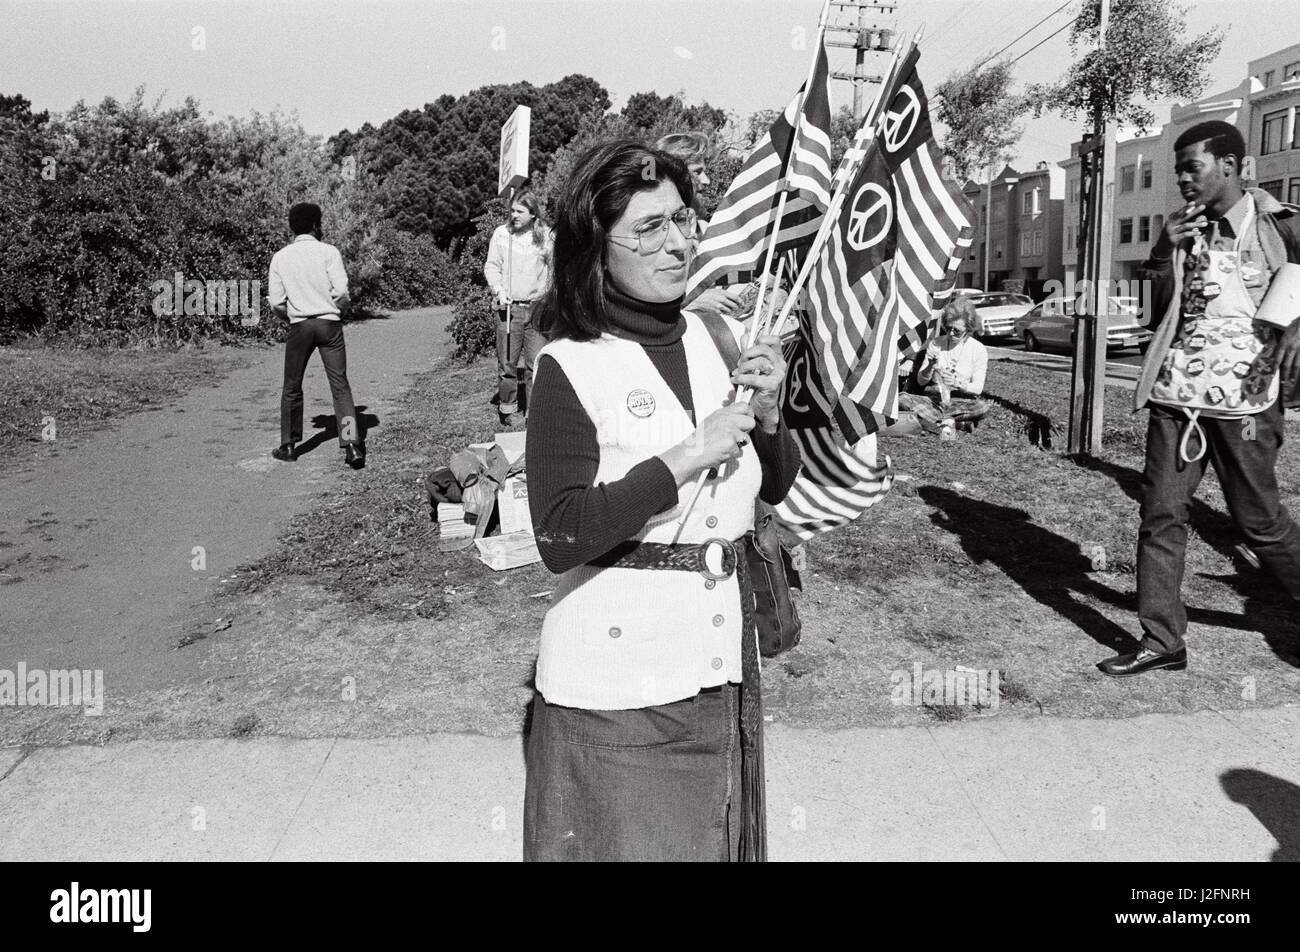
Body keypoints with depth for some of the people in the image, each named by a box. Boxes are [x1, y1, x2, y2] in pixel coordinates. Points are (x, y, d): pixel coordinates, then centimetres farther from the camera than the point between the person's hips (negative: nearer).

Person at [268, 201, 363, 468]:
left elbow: (276, 303, 3)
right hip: (329, 323, -1)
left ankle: (288, 446, 20)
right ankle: (352, 444, -12)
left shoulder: (280, 257, 5)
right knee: (340, 385, -1)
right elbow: (341, 291, -10)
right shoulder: (328, 251, -3)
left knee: (292, 388, 14)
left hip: (299, 326, 2)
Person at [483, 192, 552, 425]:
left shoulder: (546, 236, 4)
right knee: (507, 362, 2)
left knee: (537, 363, -2)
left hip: (537, 307, 0)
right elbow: (491, 266, 8)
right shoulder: (501, 233, 4)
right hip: (509, 308, 0)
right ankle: (508, 408, 15)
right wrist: (499, 289, -8)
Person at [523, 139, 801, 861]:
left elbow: (777, 487, 11)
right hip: (618, 688, -5)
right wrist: (687, 457, -23)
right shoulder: (570, 368, -13)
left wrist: (767, 413, -9)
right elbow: (561, 538, -21)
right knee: (628, 839, 11)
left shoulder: (723, 339, 2)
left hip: (725, 669, 5)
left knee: (715, 837, 21)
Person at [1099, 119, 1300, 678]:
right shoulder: (1181, 228, 12)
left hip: (1242, 397, -4)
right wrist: (1170, 251, -4)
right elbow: (1159, 308, 10)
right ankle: (1161, 640, 7)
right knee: (1161, 514, 1)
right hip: (1176, 392, 4)